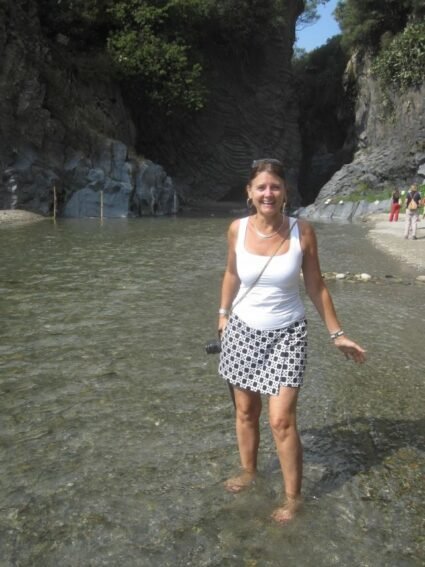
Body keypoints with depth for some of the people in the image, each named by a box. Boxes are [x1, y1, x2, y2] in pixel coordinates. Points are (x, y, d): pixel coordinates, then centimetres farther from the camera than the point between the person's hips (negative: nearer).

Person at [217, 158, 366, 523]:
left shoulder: (302, 231, -13)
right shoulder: (237, 229, -7)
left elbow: (316, 286, -3)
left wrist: (337, 333, 0)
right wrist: (223, 313, 19)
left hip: (286, 335, -2)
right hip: (242, 331, 3)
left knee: (281, 420, -5)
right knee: (245, 411, 14)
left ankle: (293, 496, 15)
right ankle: (249, 472, 38)